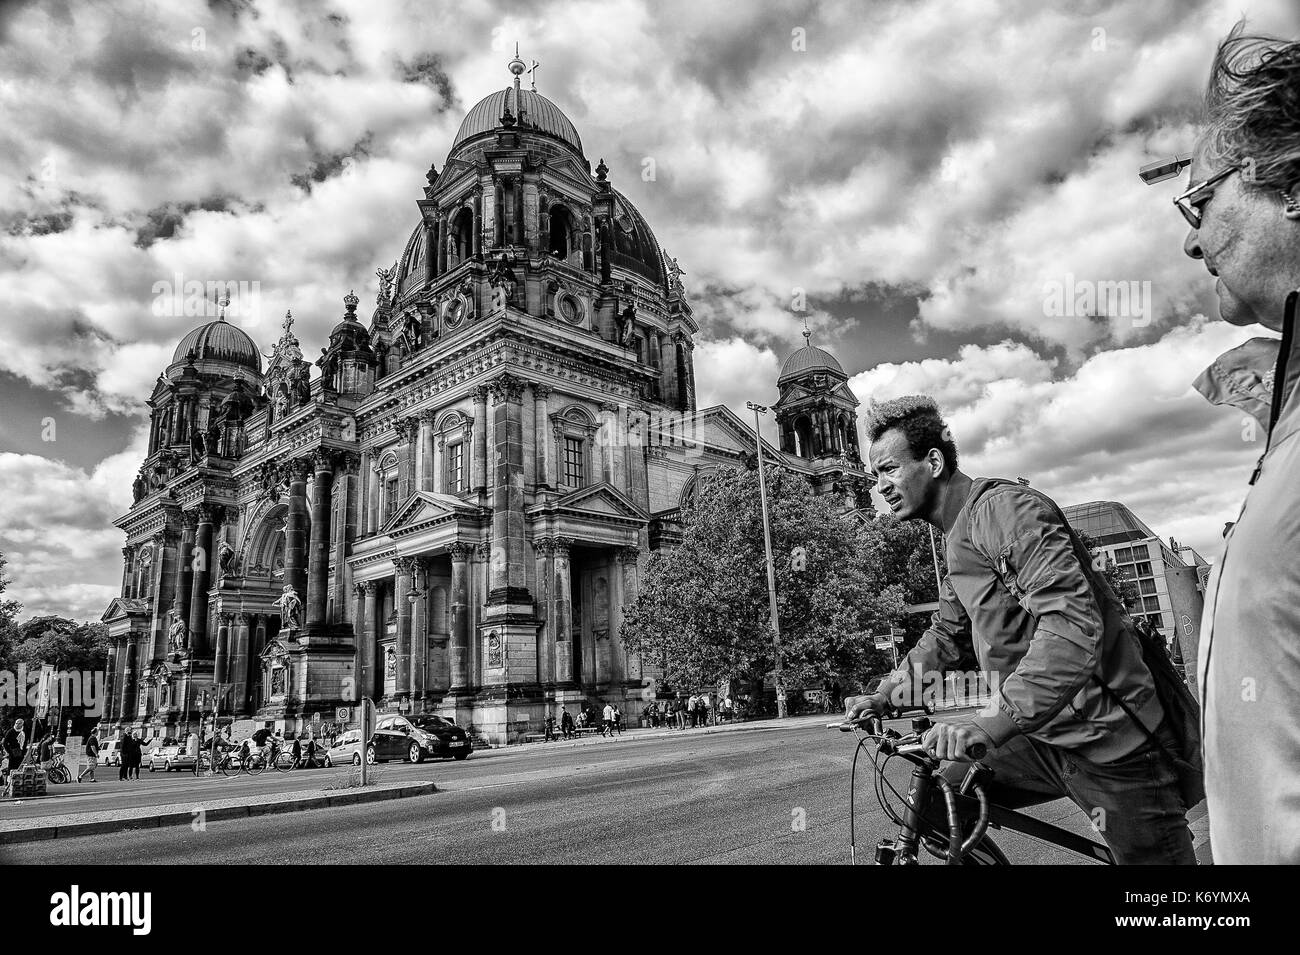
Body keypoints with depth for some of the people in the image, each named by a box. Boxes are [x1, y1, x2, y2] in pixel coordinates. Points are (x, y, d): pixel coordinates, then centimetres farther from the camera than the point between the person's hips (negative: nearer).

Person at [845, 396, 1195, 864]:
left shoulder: (1005, 507, -18)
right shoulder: (958, 538, 13)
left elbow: (1075, 624, -31)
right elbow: (946, 634, 24)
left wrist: (992, 722, -40)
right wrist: (883, 695, 13)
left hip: (1110, 741, -8)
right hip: (1045, 735, 9)